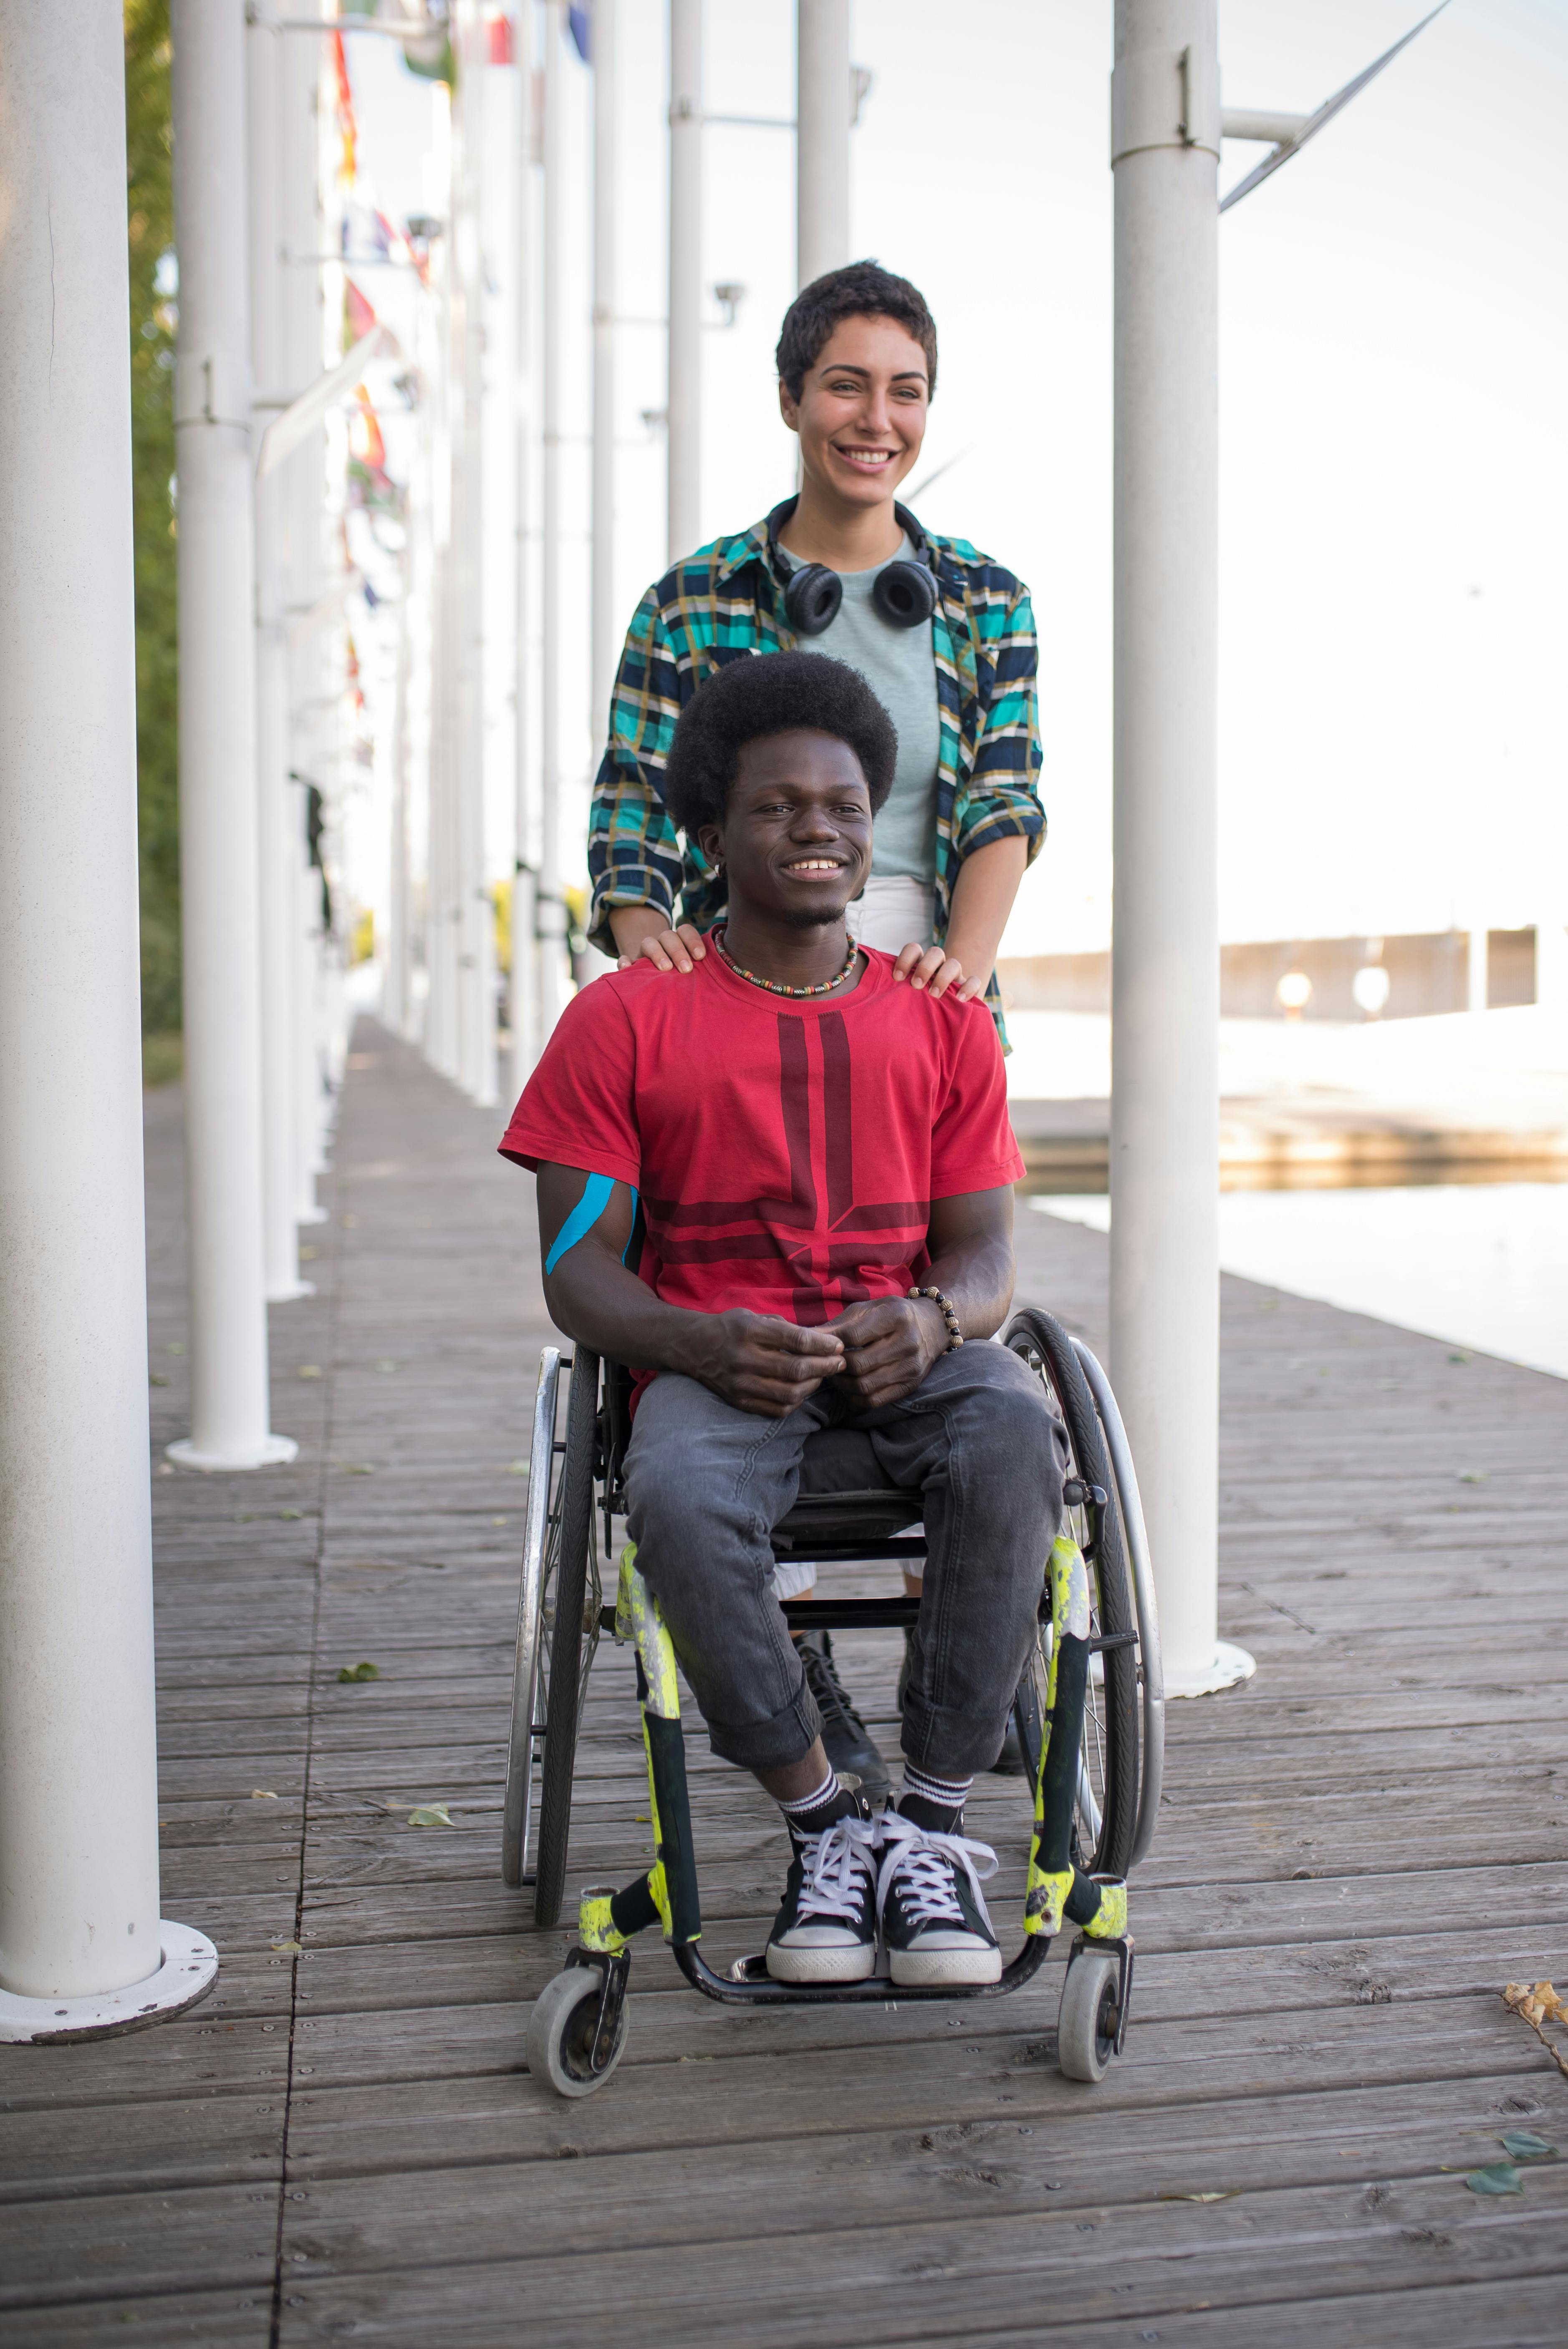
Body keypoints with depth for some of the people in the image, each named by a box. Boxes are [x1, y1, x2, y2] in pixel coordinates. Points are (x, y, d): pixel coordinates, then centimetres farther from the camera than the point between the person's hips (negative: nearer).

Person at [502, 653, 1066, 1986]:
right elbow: (578, 1267, 0)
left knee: (1016, 1435, -34)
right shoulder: (626, 1018, 6)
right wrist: (707, 1343, -21)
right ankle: (824, 1825, -14)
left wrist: (934, 1317, -17)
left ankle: (932, 1826, -20)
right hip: (714, 1356, -1)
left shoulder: (943, 1021, 14)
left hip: (904, 1345, 2)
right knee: (680, 1502, -36)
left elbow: (985, 1251, 9)